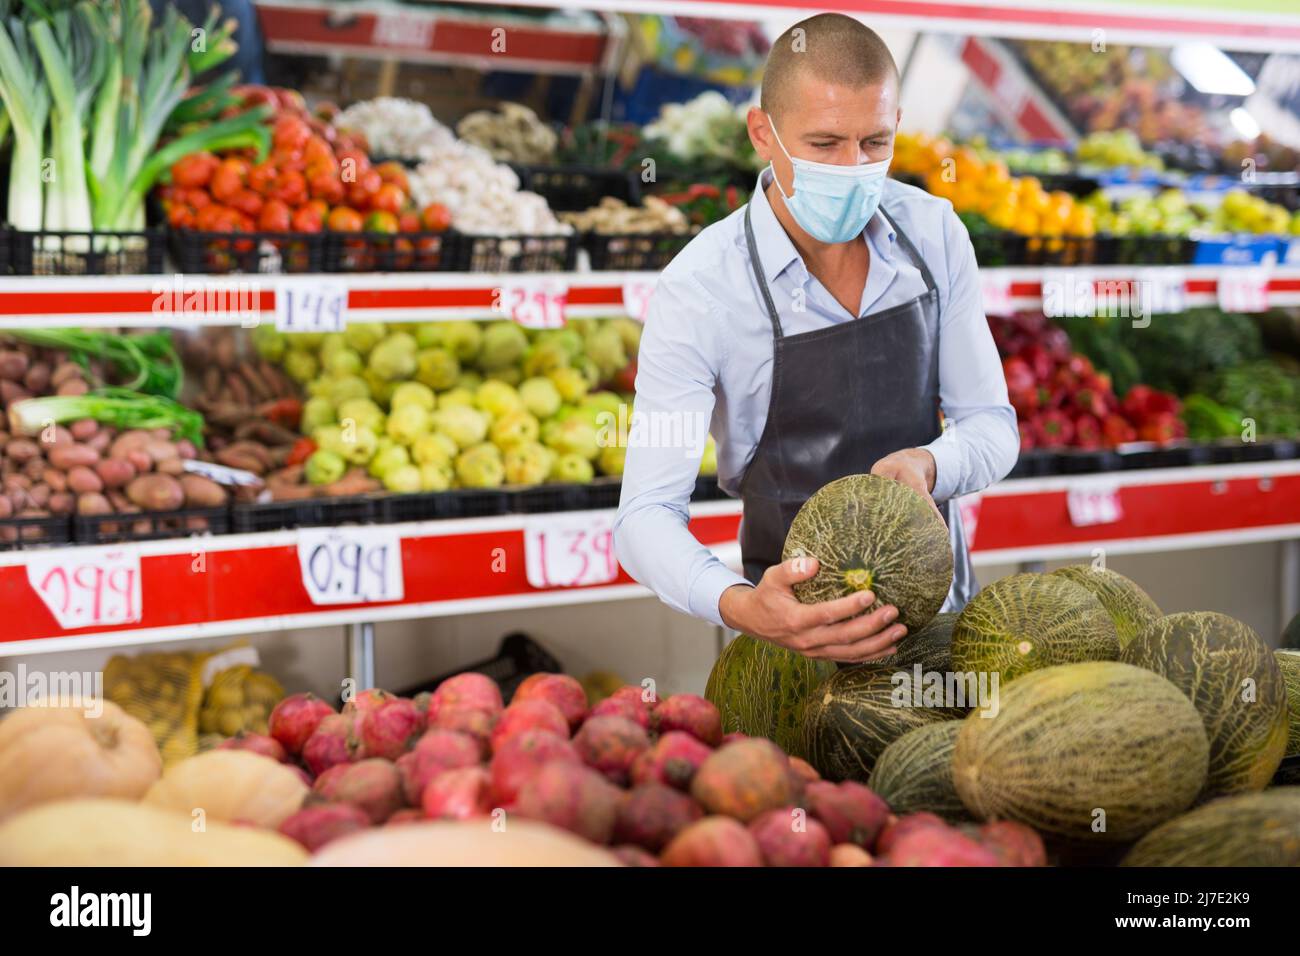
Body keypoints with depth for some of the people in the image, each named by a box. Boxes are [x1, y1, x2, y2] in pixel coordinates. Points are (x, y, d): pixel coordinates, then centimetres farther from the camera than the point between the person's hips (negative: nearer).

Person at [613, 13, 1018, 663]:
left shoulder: (933, 232, -5)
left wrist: (927, 464, -22)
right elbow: (646, 515, -23)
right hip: (798, 614, -2)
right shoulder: (700, 288, -19)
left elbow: (991, 426, 2)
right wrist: (739, 607, -43)